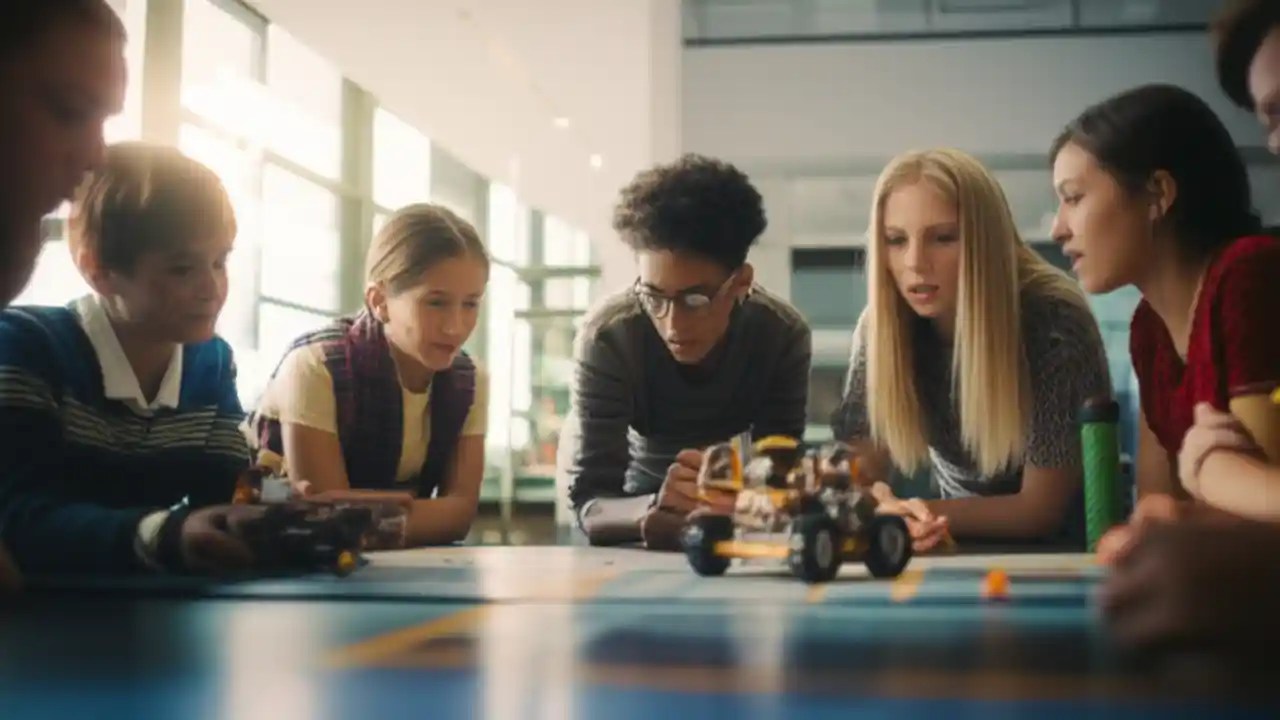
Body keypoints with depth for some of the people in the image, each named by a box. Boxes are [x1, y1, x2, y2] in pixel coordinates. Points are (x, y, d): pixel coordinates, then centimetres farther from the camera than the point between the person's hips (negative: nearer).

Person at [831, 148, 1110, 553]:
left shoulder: (1053, 321, -21)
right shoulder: (884, 324, -11)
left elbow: (1041, 509, -19)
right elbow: (859, 471, -12)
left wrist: (919, 513, -32)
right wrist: (878, 505, -34)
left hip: (1068, 553, -3)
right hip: (962, 548, 3)